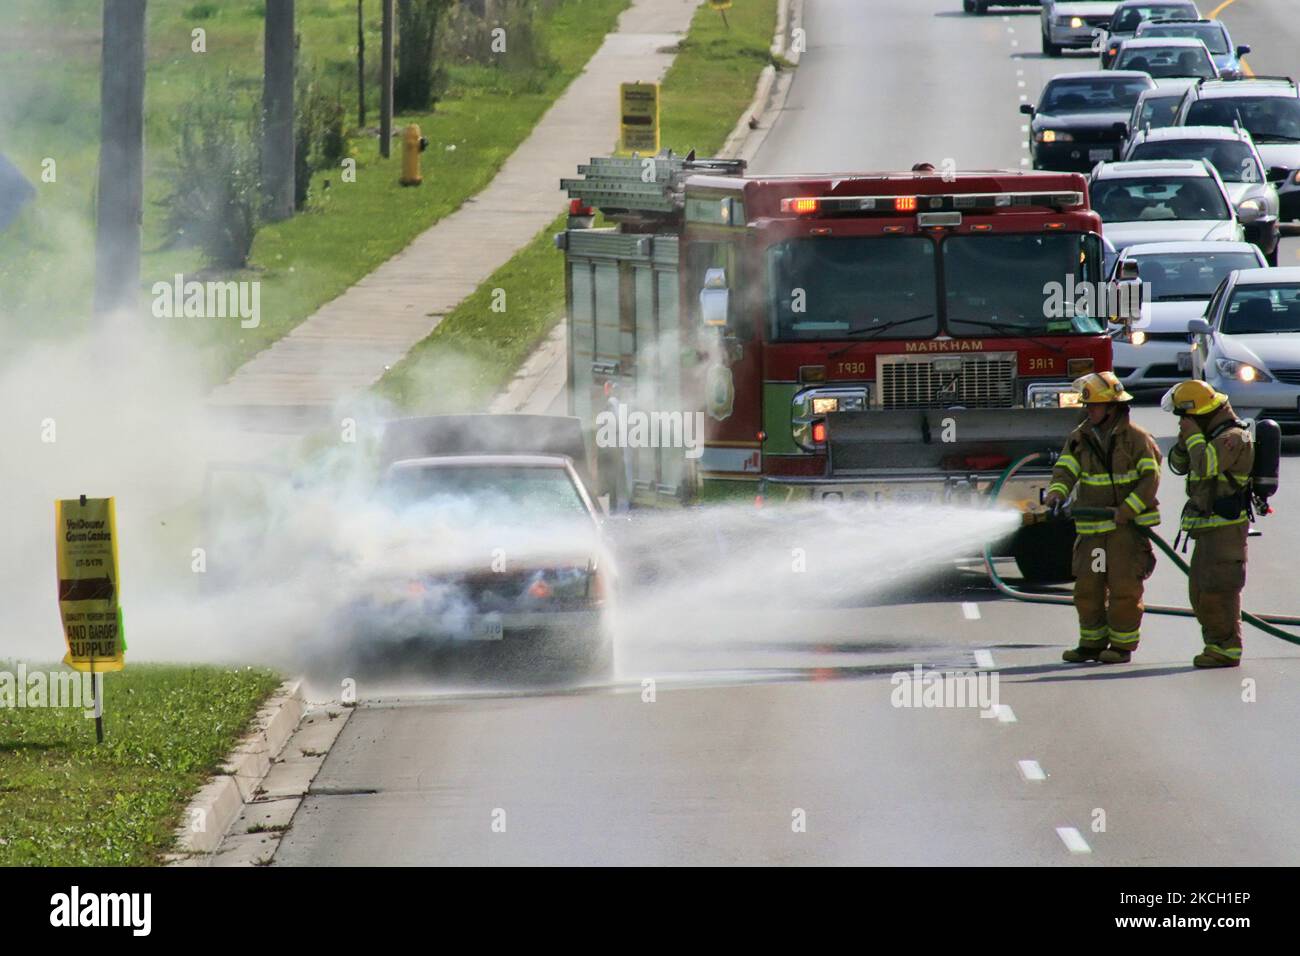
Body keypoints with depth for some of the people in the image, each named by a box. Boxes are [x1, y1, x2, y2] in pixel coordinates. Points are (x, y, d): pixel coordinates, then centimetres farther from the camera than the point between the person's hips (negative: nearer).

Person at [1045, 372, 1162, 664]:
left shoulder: (1136, 438, -7)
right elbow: (1066, 469, 0)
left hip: (1128, 525, -5)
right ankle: (1092, 642, 14)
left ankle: (1123, 645, 4)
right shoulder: (1081, 437, 8)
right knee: (1088, 585, 4)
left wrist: (1126, 510, -21)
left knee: (1124, 585, -5)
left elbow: (1150, 478, -11)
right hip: (1092, 525, 5)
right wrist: (1056, 494, -21)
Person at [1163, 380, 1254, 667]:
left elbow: (1204, 467, -26)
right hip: (1208, 529, 10)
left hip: (1226, 527, -10)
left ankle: (1228, 650, -8)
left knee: (1218, 589, -10)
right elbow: (1179, 465, 19)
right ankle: (1216, 644, 16)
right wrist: (1185, 437, 3)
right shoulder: (1211, 436, 17)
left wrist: (1194, 435, -13)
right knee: (1200, 591, 11)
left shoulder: (1233, 437, -14)